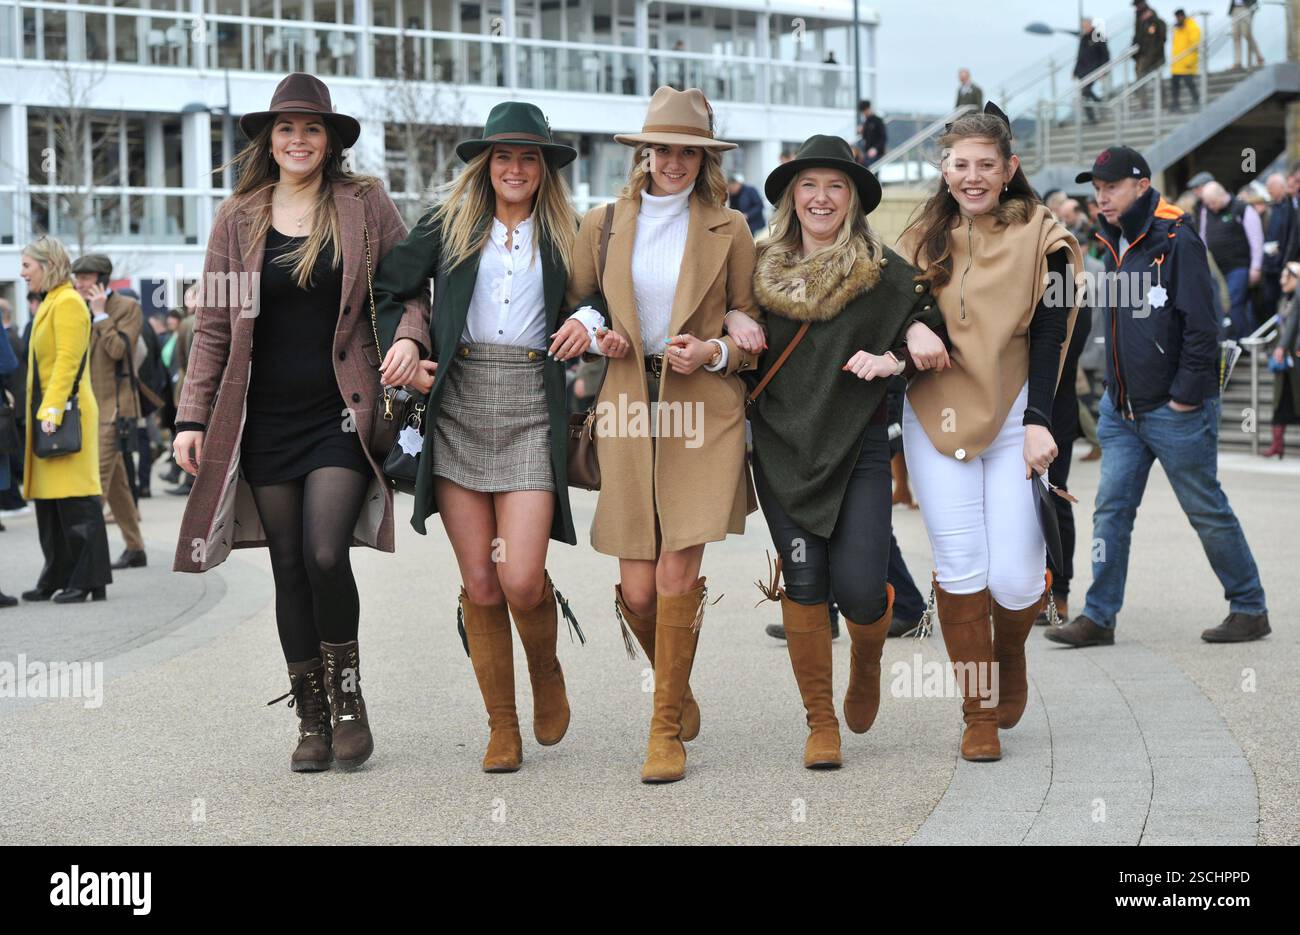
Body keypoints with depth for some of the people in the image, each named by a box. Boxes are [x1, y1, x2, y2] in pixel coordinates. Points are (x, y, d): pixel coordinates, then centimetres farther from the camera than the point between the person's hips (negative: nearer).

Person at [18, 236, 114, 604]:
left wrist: (52, 408, -24)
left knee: (75, 500, -8)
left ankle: (90, 580, -7)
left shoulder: (68, 302, -10)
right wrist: (42, 408, 15)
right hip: (46, 412, 10)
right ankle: (58, 577, 14)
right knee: (49, 500, 10)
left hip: (65, 412, -10)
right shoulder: (50, 302, 19)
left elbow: (67, 361, -18)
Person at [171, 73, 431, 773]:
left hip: (342, 412, -2)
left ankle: (347, 696, 7)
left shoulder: (364, 204, 2)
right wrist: (193, 417, 3)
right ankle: (311, 718, 15)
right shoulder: (238, 219, 7)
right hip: (267, 418, 2)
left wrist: (409, 338, -13)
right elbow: (213, 324, 8)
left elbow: (410, 286, 8)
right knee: (290, 569, 5)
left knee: (326, 555, -15)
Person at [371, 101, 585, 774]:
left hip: (531, 409, -1)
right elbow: (385, 290, 15)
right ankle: (502, 727, 13)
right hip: (458, 408, 1)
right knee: (479, 585, 0)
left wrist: (587, 326, -1)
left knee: (521, 580, -13)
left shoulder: (566, 237, 11)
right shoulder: (449, 226, 11)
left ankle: (547, 673, 19)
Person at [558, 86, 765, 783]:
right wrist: (595, 331, -3)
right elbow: (574, 310, 18)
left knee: (678, 576, -11)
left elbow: (752, 334, 8)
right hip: (629, 411, 2)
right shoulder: (602, 224, 8)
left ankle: (666, 728, 4)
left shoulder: (729, 230, 4)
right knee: (637, 589, -1)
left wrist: (714, 351, -11)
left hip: (704, 411, -2)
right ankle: (678, 690, 29)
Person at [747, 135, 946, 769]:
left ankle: (867, 661, 27)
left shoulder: (883, 271, 2)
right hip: (782, 448, 2)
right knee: (804, 582, -5)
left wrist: (895, 360, -16)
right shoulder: (765, 269, 9)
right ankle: (820, 723, 9)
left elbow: (928, 346, 4)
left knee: (858, 592, -9)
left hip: (857, 447, -2)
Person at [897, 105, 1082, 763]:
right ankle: (979, 716, 6)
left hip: (1014, 416, -2)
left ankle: (1010, 654, 28)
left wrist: (1038, 422, -11)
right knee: (959, 567, -6)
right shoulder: (923, 239, 10)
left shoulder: (1041, 238, 1)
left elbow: (1049, 336, -3)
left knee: (1014, 578, -7)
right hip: (936, 417, 2)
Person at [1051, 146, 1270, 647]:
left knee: (1208, 511, 3)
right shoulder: (1116, 244, 12)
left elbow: (1201, 324, -16)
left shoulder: (1176, 239, -13)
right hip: (1123, 409, 7)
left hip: (1175, 409, -7)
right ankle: (1099, 617, 6)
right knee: (1111, 510, 3)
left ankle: (1250, 609, 17)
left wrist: (1187, 394, -17)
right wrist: (1115, 390, 15)